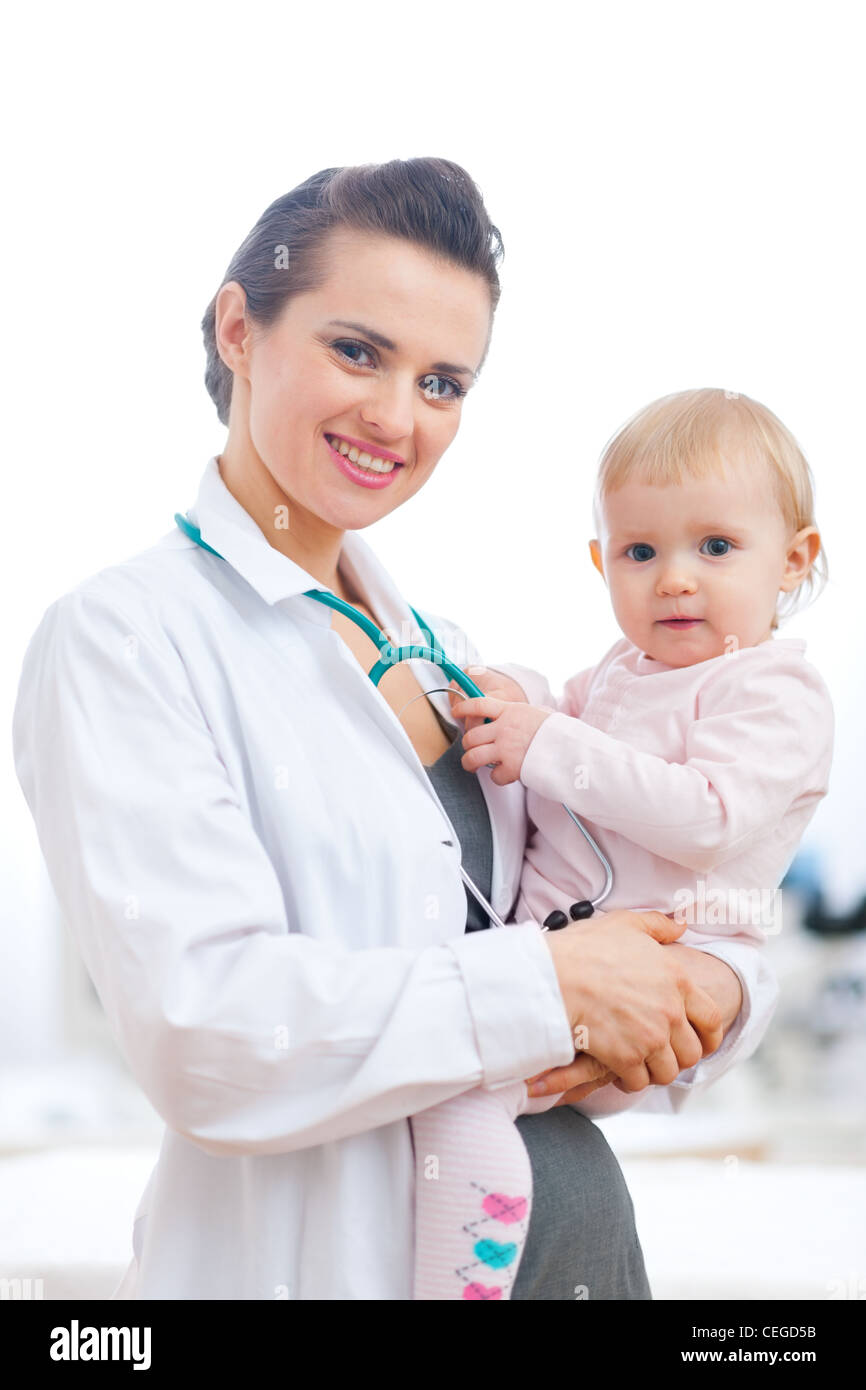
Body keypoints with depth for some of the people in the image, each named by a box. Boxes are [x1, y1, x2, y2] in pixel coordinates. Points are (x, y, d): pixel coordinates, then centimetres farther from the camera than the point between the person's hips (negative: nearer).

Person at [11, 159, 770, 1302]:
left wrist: (706, 999, -10)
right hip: (303, 1254, -6)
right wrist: (553, 986, -19)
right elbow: (203, 1026, -23)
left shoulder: (443, 649, 9)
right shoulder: (119, 639, -12)